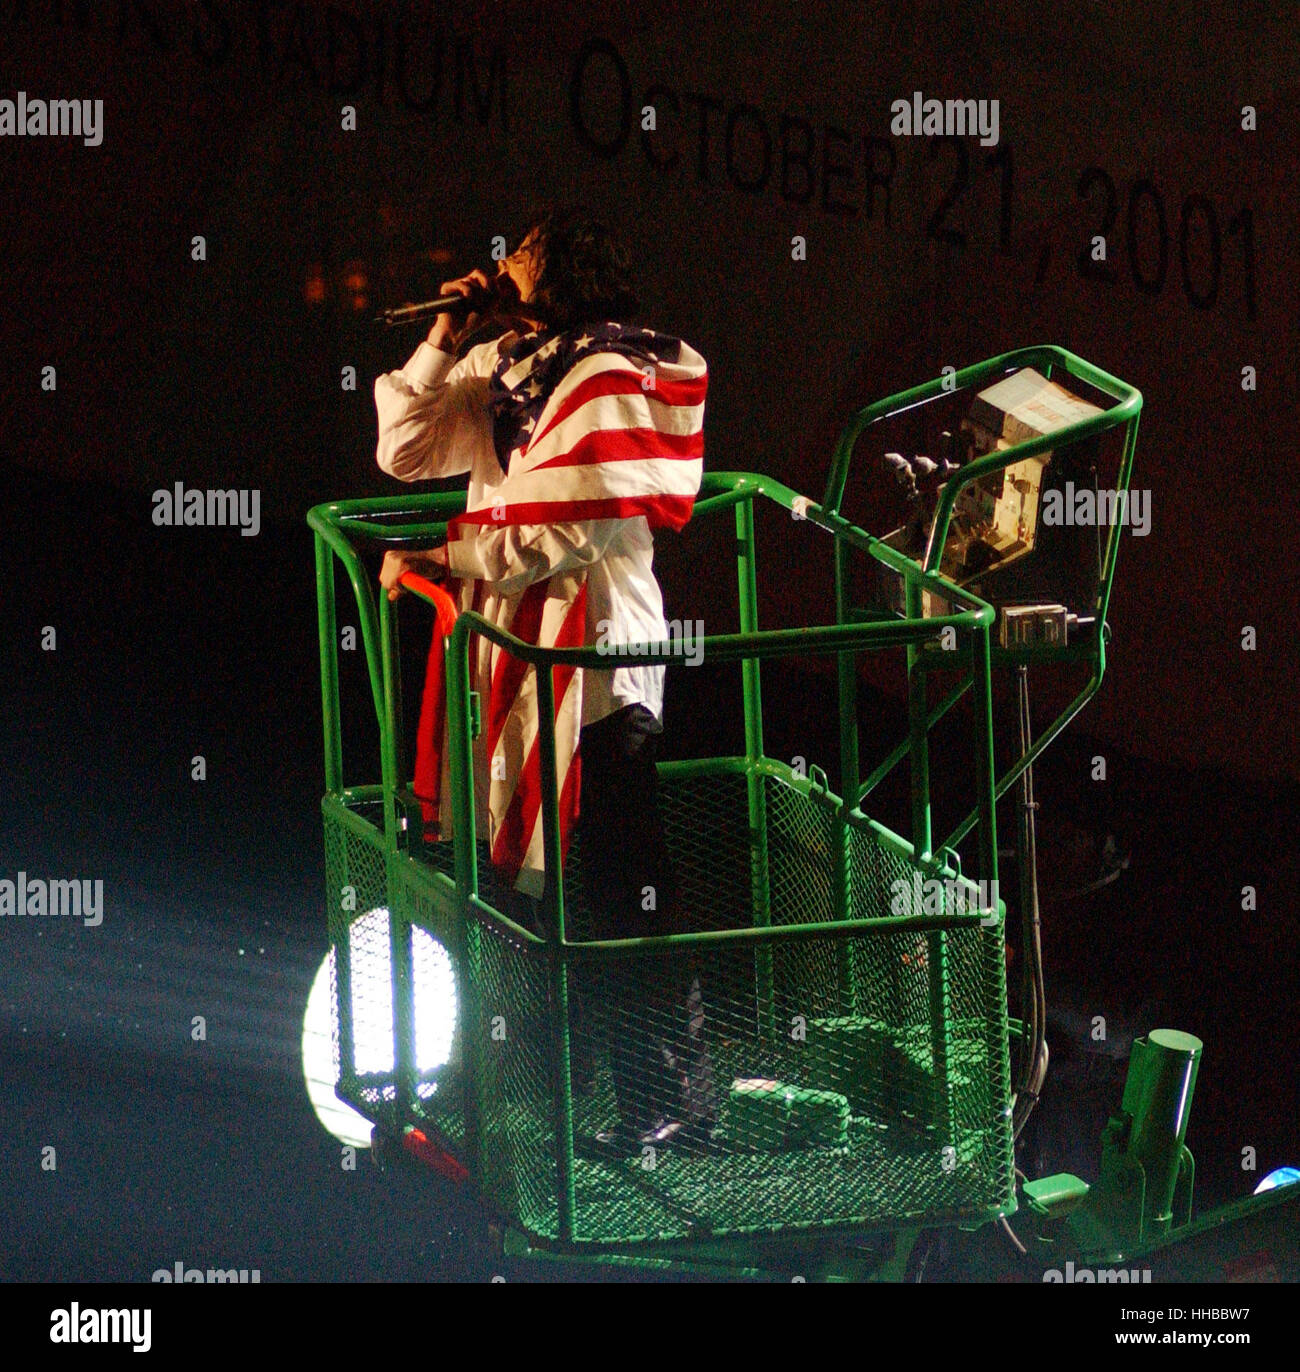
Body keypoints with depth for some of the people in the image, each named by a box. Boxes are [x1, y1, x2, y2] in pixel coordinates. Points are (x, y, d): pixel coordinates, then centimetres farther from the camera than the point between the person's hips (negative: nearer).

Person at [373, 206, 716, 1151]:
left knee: (627, 881, -5)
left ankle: (678, 1098, 3)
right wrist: (443, 343, 2)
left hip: (595, 656, -9)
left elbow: (569, 532, -21)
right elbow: (405, 451, 12)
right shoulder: (504, 368, 12)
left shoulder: (606, 374, -15)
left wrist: (444, 561, -16)